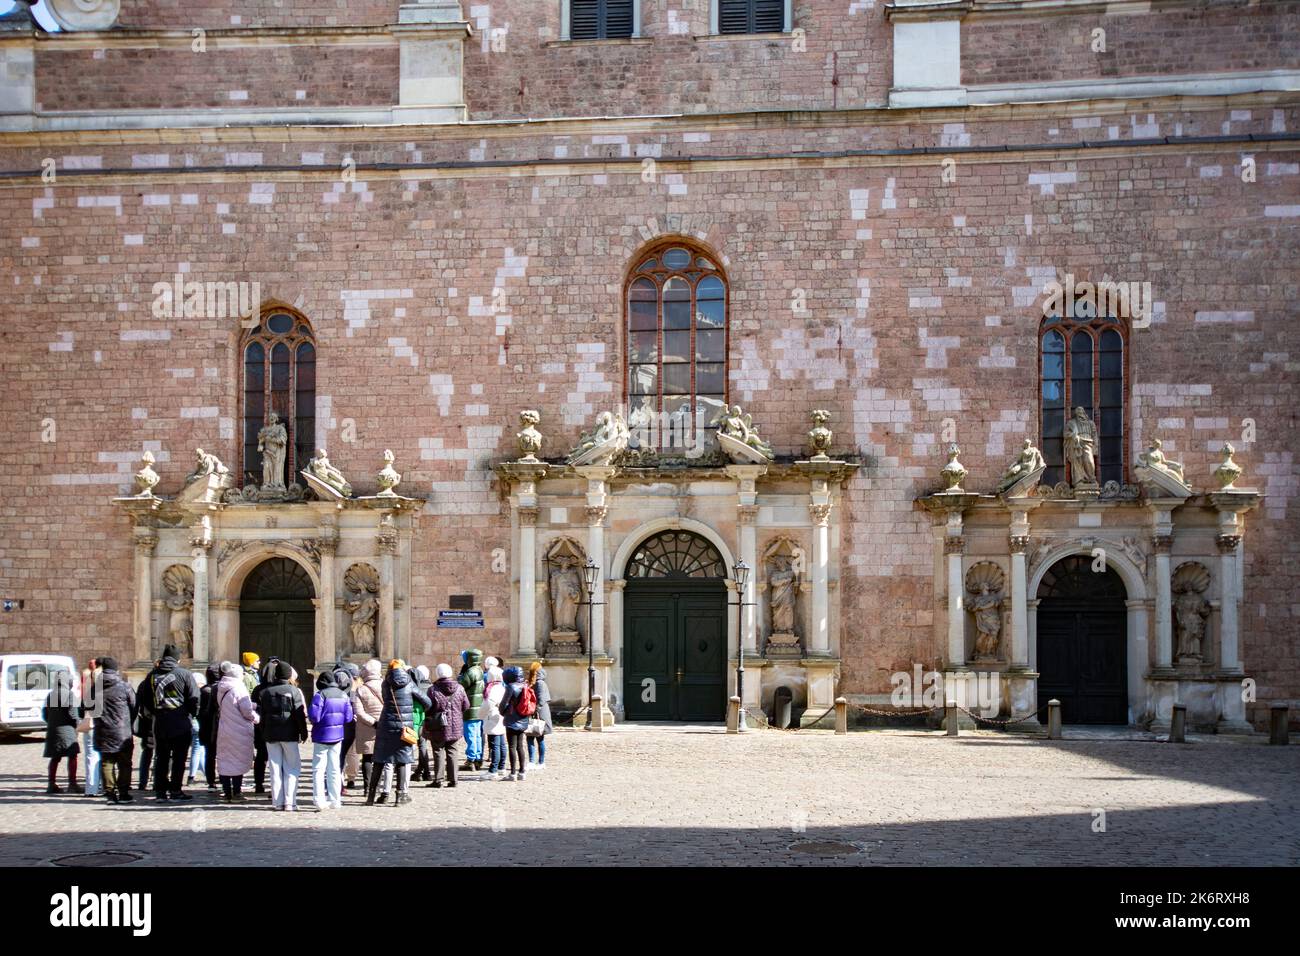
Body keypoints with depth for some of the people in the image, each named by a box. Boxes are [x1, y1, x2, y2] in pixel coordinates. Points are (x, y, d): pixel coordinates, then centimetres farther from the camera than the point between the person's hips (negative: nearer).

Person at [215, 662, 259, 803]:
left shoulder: (221, 689, 8)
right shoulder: (239, 688, -15)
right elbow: (247, 711, -17)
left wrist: (255, 705, 14)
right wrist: (256, 718, 5)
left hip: (223, 731, 7)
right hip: (239, 732, -6)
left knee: (224, 761, 10)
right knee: (239, 762, 2)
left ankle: (226, 793, 15)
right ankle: (236, 793, 4)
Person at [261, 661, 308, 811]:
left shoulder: (266, 692, 6)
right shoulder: (294, 691, -6)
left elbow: (261, 714, 8)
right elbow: (300, 714, -9)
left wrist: (264, 734, 15)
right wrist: (303, 733, -1)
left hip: (271, 735, 3)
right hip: (289, 735, -3)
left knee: (275, 769, 8)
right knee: (292, 768, 3)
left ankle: (277, 802, 7)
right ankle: (290, 802, -5)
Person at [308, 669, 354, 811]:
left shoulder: (320, 695, -14)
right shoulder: (344, 696, 5)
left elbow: (314, 716, -18)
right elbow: (348, 718, 4)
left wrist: (311, 718, 4)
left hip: (321, 736, -5)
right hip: (337, 736, 5)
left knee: (318, 768, 0)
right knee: (334, 769, 12)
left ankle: (319, 800, -7)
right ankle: (335, 800, 14)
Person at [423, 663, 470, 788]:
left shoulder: (433, 690, -11)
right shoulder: (459, 689, -1)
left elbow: (428, 709, -6)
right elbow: (466, 707, 7)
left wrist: (426, 730, 5)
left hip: (439, 727, -3)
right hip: (455, 726, 3)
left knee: (438, 752, 4)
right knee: (452, 752, 10)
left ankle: (438, 780, 4)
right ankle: (453, 779, 8)